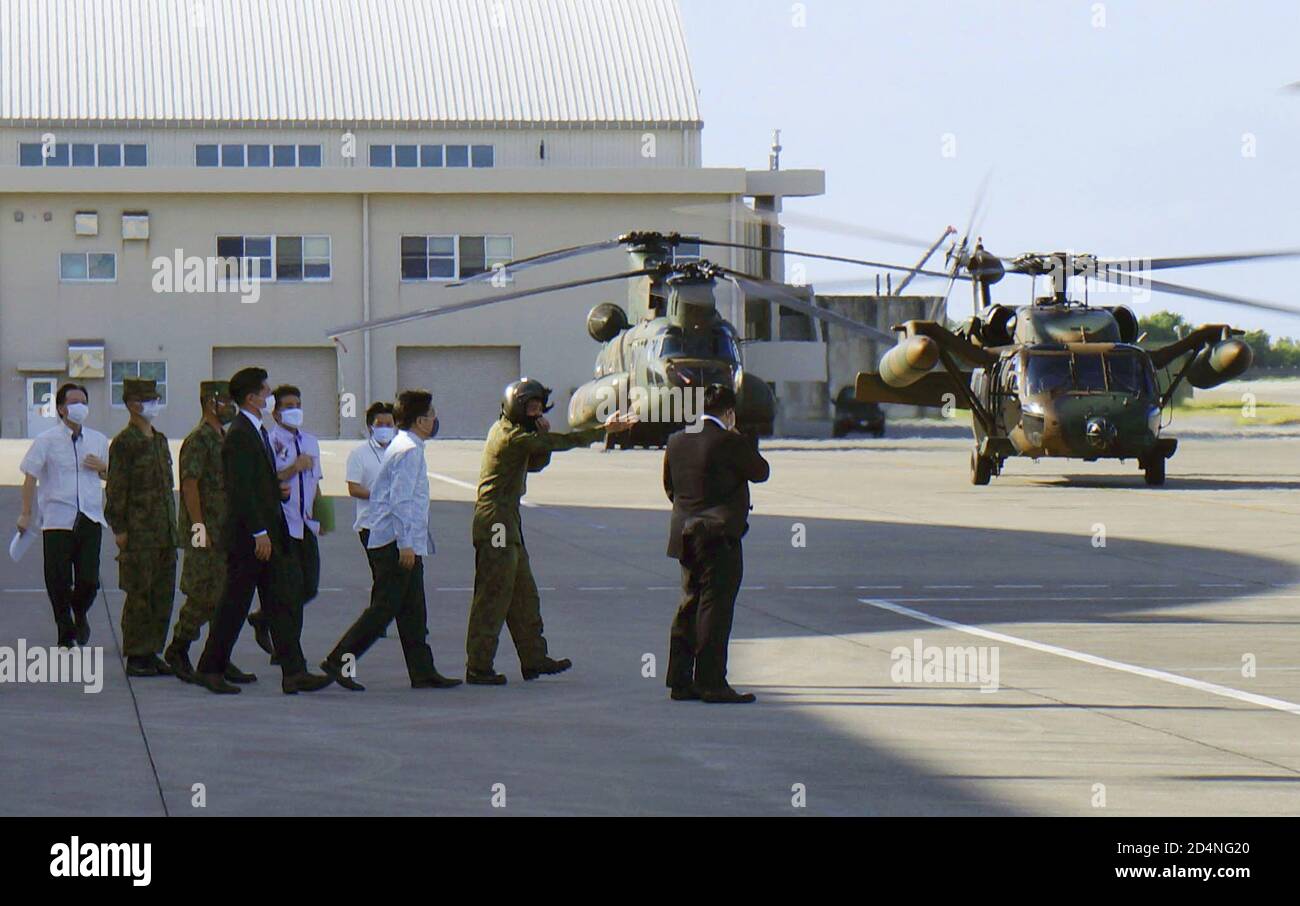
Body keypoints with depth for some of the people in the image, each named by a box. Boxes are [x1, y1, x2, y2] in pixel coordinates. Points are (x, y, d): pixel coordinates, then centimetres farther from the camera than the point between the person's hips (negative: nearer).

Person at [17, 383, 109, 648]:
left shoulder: (98, 441, 12)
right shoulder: (46, 441, 0)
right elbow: (30, 477, 0)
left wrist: (102, 466, 0)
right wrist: (26, 514, -6)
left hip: (89, 518, 2)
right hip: (57, 519, -2)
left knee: (89, 579, -5)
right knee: (58, 581, -1)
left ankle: (80, 614, 27)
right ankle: (66, 636, 14)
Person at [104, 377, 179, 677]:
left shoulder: (160, 440, 16)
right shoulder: (124, 443, -8)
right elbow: (115, 490, -10)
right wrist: (119, 530, -14)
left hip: (164, 534, 8)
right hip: (138, 535, -8)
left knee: (163, 594, 8)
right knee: (139, 595, -4)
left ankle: (152, 652, 15)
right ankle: (136, 657, 1)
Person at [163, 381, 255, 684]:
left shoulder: (222, 439, 17)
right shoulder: (199, 440, -12)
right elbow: (190, 486, -17)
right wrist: (199, 528, -21)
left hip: (226, 533, 9)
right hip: (207, 533, -9)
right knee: (202, 597, -6)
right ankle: (177, 650, 7)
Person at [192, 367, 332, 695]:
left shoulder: (257, 432, 16)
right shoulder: (239, 435, -16)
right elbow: (241, 489, -21)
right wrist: (260, 532, -22)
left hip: (267, 534, 10)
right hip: (248, 537, -10)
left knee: (281, 603, 3)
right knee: (235, 604, 0)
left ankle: (294, 673, 0)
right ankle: (210, 669, 11)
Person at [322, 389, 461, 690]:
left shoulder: (402, 446, 18)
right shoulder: (409, 450, -14)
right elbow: (400, 499, -20)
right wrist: (405, 544, -22)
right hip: (395, 542, -10)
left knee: (413, 610, 10)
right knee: (384, 607, -9)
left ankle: (423, 672, 13)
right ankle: (339, 661, -8)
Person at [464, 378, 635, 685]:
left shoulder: (506, 430, 16)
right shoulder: (513, 436, -16)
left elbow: (536, 463, 17)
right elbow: (562, 442, -19)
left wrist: (543, 435, -2)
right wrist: (605, 430, -15)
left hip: (507, 523, 11)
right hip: (496, 522, -11)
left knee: (524, 594, 15)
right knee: (493, 596, -7)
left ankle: (534, 659, 22)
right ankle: (478, 668, -5)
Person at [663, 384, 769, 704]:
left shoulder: (676, 441, 9)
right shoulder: (729, 442, -14)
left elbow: (669, 486, 16)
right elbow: (760, 472, -2)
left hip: (685, 536, 7)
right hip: (719, 534, -7)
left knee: (689, 606, 14)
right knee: (715, 608, -5)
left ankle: (680, 680, 15)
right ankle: (711, 683, -7)